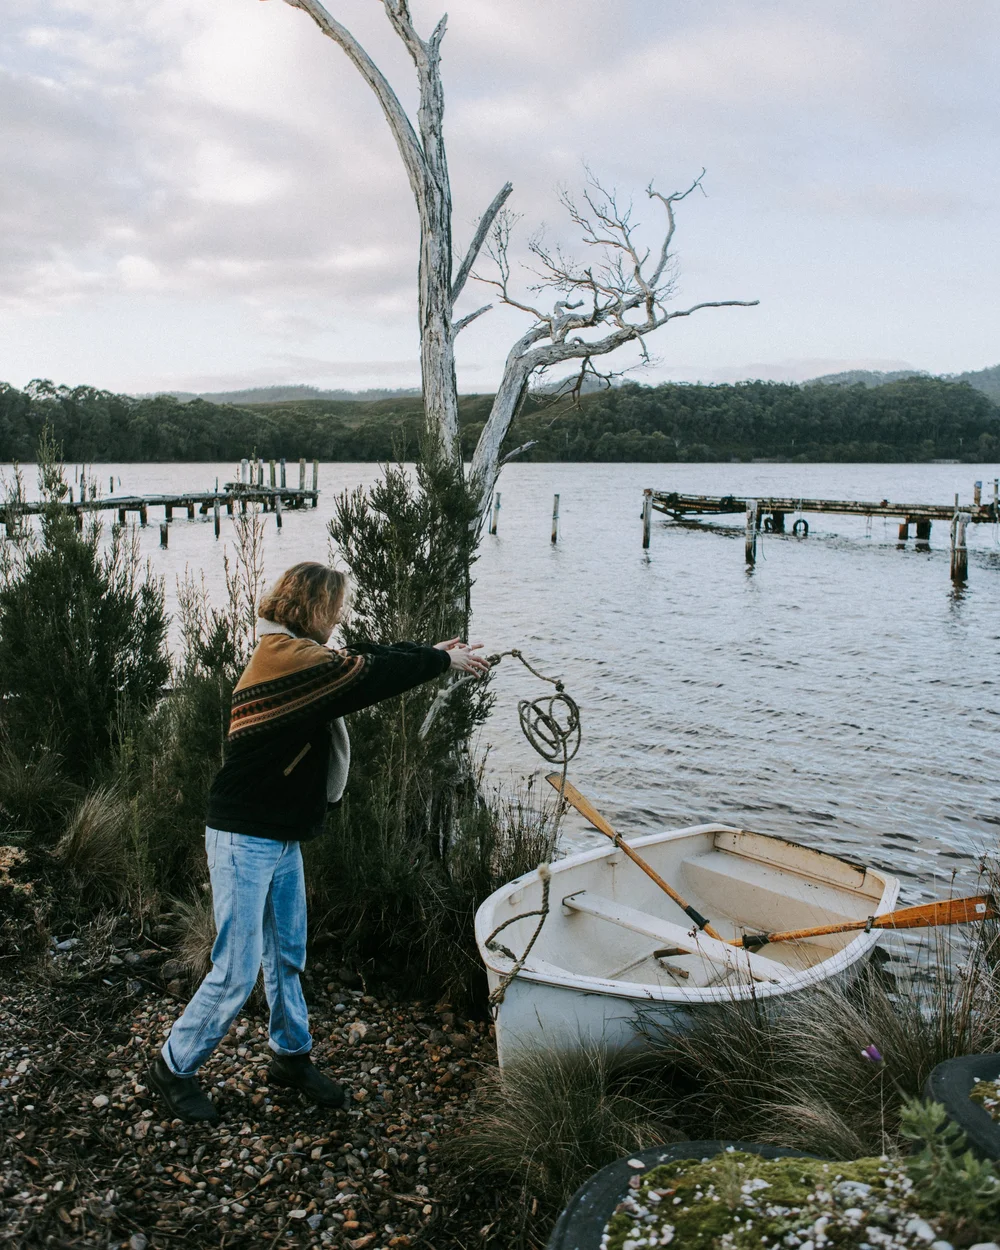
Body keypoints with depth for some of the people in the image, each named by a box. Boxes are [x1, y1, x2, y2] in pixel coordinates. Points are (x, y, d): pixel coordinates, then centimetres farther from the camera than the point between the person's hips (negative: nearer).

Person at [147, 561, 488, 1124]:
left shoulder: (293, 655, 9)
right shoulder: (287, 656, -21)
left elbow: (362, 661, 16)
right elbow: (367, 676, -21)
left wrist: (431, 650, 11)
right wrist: (442, 661, -9)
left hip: (282, 837, 10)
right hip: (245, 839, -10)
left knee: (288, 955, 19)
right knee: (236, 972, -1)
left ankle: (292, 1056, 34)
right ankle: (173, 1068, 19)